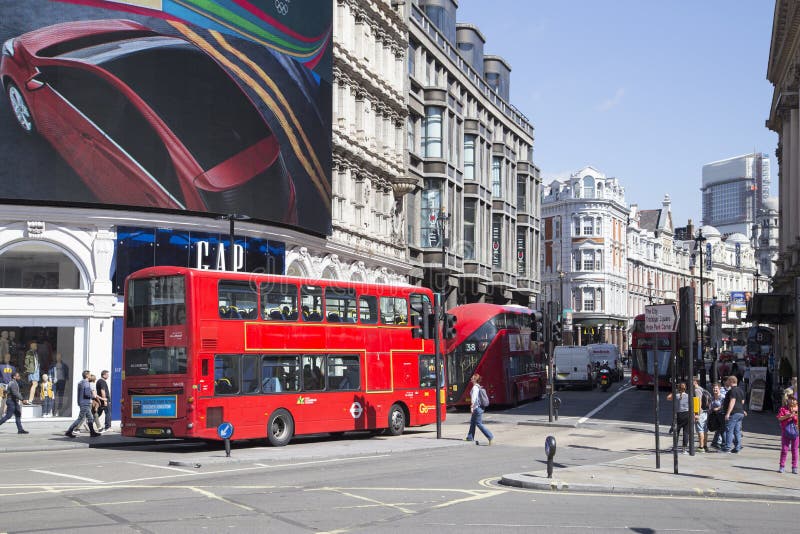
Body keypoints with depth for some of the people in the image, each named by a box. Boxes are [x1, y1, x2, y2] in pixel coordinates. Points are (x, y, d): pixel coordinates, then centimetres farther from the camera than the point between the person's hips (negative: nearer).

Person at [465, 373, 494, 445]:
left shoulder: (475, 387, -17)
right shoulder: (479, 387, 12)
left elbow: (474, 397, -25)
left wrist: (472, 406, -27)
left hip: (477, 408, -10)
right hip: (479, 407, 10)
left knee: (479, 423, -5)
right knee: (472, 422, 17)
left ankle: (490, 436, -6)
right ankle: (470, 437, 24)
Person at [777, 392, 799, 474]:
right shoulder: (783, 408, 1)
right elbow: (780, 418, -6)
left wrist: (794, 415, -17)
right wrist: (787, 416, -18)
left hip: (796, 431, 1)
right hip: (785, 431, -1)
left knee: (794, 450, 6)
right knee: (784, 449, 2)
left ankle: (794, 467, 14)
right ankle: (782, 466, 8)